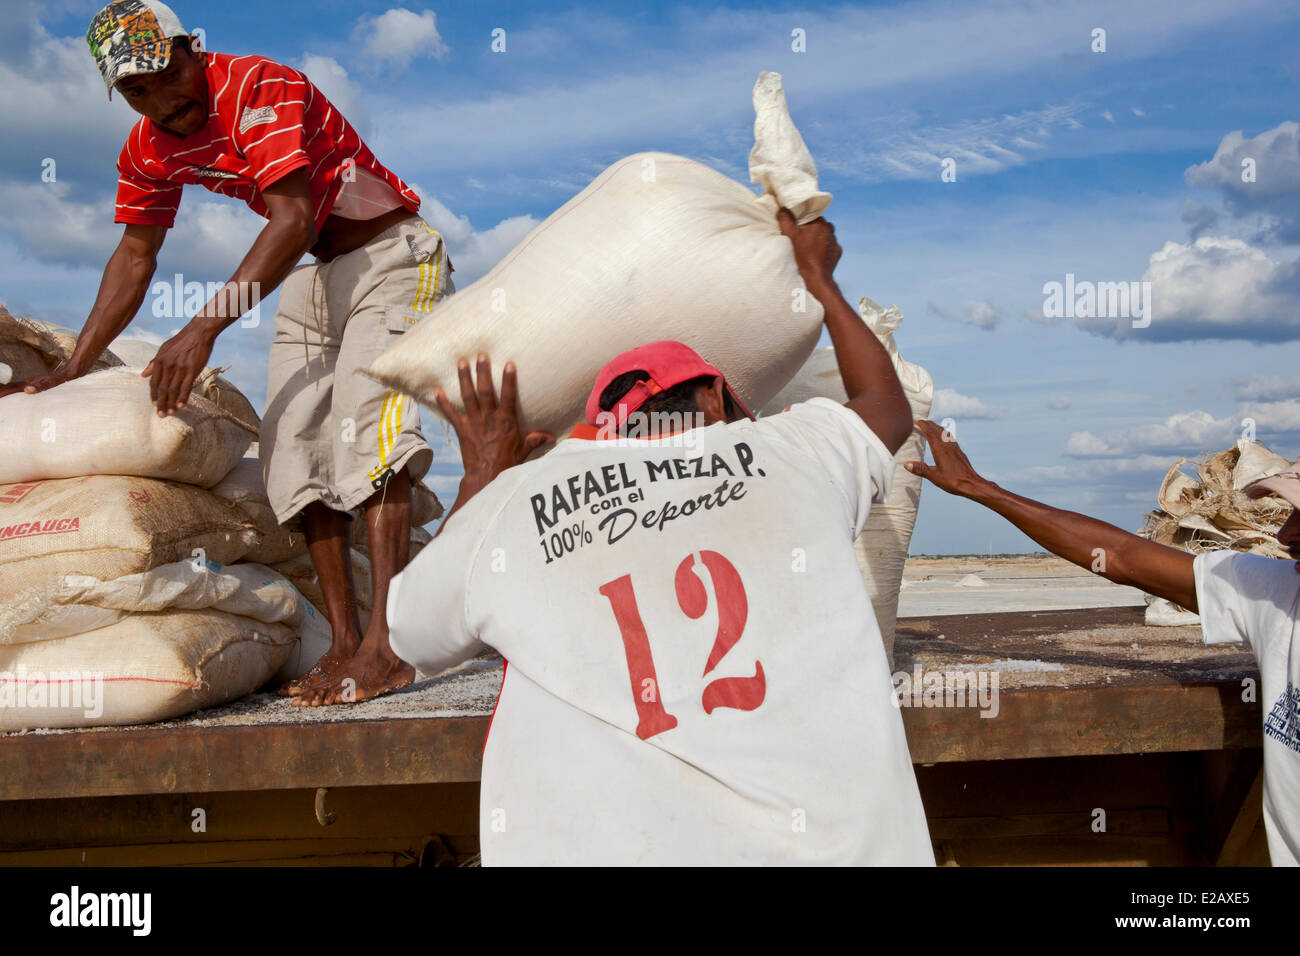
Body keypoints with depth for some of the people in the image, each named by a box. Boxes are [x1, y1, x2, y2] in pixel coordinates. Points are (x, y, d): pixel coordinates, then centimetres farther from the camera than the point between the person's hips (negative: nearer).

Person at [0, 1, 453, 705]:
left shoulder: (256, 86, -21)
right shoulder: (148, 151, 2)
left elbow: (295, 218, -31)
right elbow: (134, 258, 11)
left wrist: (205, 327, -37)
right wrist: (72, 370, 5)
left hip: (390, 257, -8)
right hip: (310, 278, 8)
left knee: (364, 423, -25)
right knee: (293, 446, -4)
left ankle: (385, 646, -31)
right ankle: (344, 639, -2)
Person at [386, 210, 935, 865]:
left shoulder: (509, 505, 10)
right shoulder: (790, 453, 12)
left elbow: (410, 633, 30)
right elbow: (888, 407, 36)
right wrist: (817, 276, 51)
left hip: (587, 846, -1)